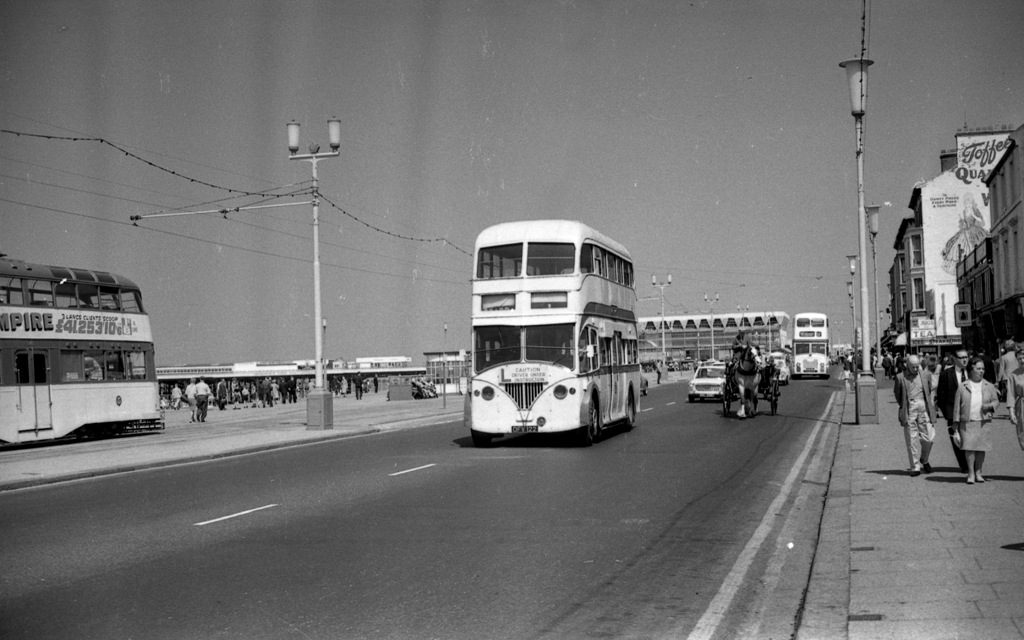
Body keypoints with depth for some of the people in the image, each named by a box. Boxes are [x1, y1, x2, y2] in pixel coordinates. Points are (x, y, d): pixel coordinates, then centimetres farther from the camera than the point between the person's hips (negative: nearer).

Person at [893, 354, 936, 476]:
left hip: (923, 409, 2)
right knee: (912, 440, 0)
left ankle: (924, 460, 26)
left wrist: (930, 405, 10)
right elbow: (897, 394, 11)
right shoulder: (900, 377, 2)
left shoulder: (925, 376, 9)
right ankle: (915, 467, 7)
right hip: (909, 411, -2)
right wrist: (903, 407, 7)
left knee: (928, 438, -1)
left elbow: (929, 391, 19)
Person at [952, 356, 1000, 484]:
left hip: (983, 422, 2)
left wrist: (990, 405, -10)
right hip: (967, 422, -1)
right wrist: (956, 422, 4)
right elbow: (957, 405, 7)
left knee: (981, 448, 3)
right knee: (969, 447, -6)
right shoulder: (963, 387, 5)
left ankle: (978, 472, 16)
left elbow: (996, 401, 13)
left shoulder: (989, 386, 9)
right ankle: (970, 473, 2)